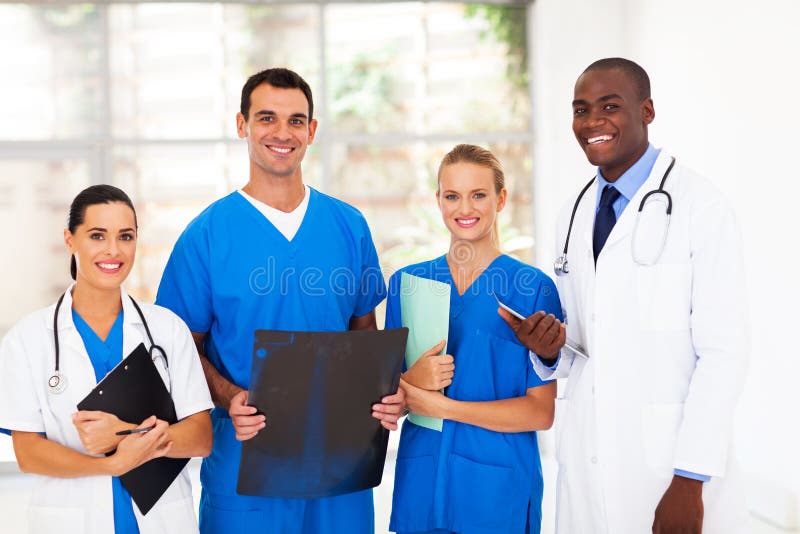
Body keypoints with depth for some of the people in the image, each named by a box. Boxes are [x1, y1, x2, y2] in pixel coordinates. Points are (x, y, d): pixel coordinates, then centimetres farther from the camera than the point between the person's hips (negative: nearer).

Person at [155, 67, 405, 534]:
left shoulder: (349, 226, 4)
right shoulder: (207, 234, -4)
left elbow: (365, 330, 11)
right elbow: (186, 346, -2)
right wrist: (230, 399, -20)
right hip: (246, 452, -3)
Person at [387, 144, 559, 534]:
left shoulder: (533, 288, -5)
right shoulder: (406, 282, 5)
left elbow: (541, 412, -10)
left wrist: (442, 406, -14)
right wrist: (411, 381, -14)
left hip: (499, 487, -3)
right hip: (421, 484, 3)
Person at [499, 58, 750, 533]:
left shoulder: (697, 206, -9)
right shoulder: (575, 214, 11)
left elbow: (723, 351, -12)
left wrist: (690, 480, -16)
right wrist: (548, 350, -5)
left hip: (669, 463, -6)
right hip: (587, 463, 6)